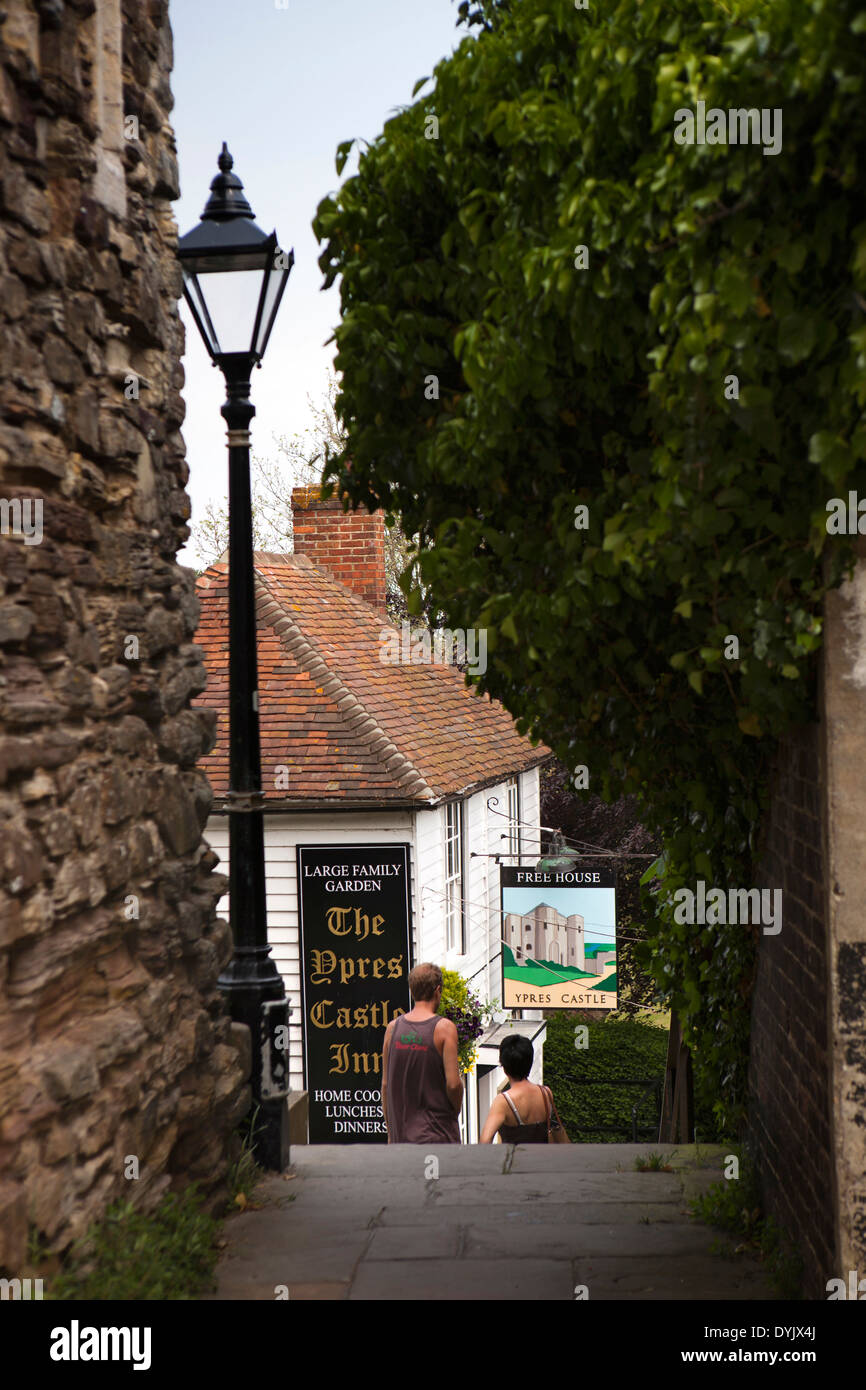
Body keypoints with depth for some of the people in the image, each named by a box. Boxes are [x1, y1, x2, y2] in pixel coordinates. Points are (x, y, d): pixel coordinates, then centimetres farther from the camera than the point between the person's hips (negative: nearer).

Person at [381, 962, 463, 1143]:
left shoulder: (393, 1028, 5)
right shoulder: (444, 1028, -9)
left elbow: (385, 1084, 7)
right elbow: (453, 1083, -15)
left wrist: (390, 1131, 15)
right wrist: (455, 1110, 5)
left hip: (401, 1135, 5)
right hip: (437, 1135, -5)